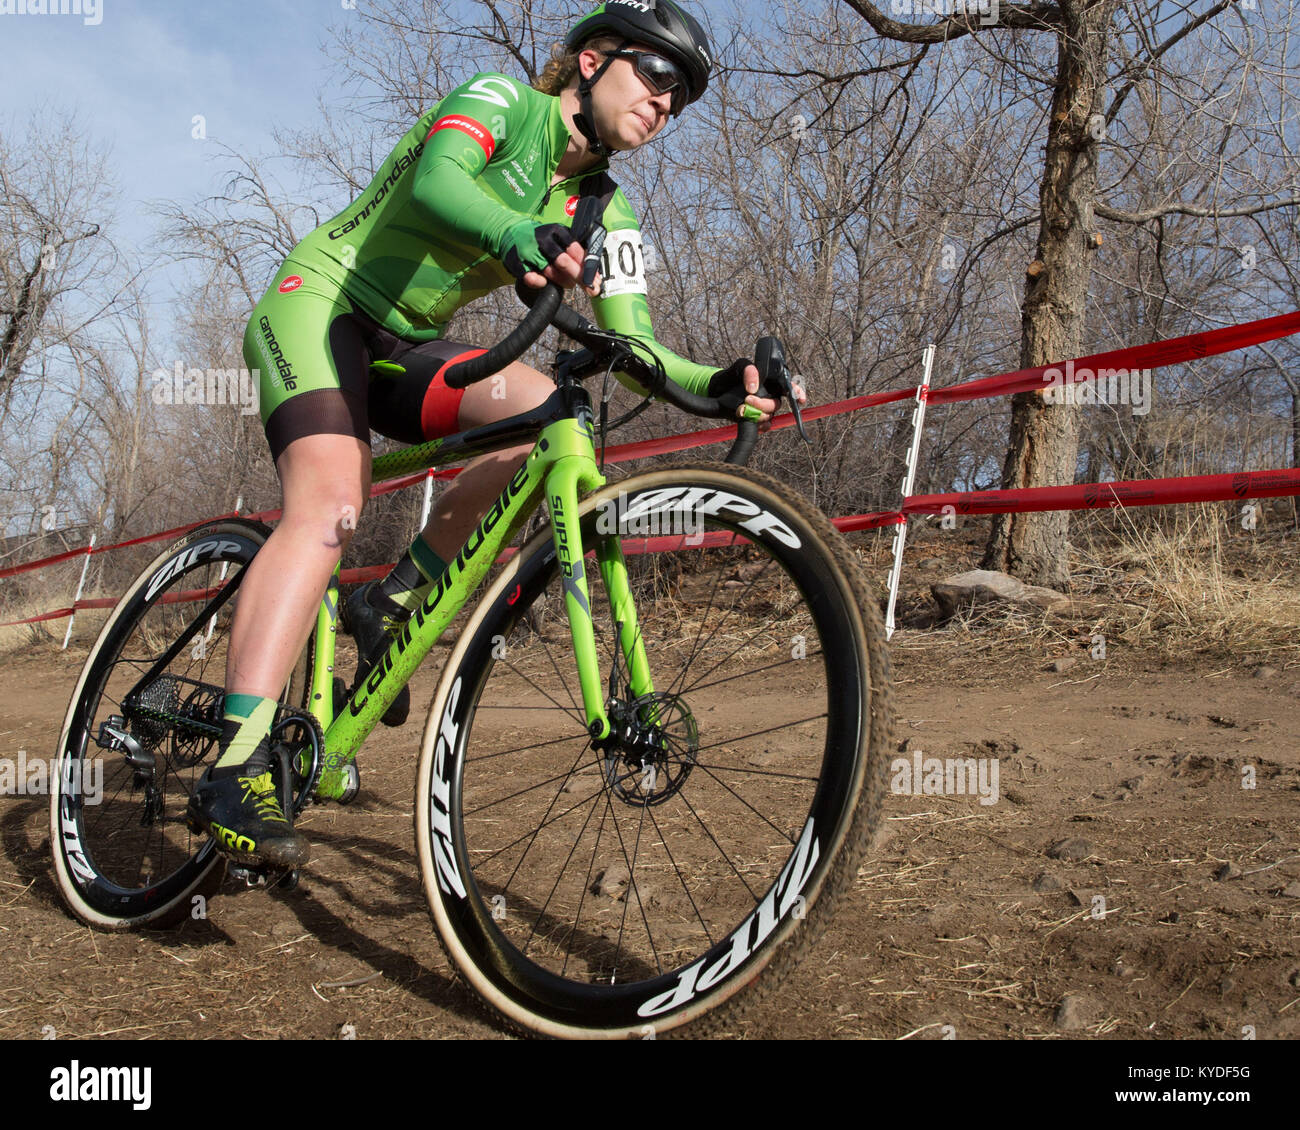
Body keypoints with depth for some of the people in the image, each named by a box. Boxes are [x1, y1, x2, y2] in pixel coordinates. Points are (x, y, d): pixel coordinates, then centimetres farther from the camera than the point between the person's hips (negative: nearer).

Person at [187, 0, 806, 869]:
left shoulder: (605, 218, 6)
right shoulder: (501, 100, -10)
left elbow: (635, 350, -4)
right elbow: (438, 182, -32)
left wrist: (721, 384, -24)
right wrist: (521, 236, -53)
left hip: (402, 346, 6)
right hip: (322, 301, -6)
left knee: (550, 413, -23)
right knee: (331, 508, -29)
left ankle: (393, 601, -10)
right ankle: (234, 770, -33)